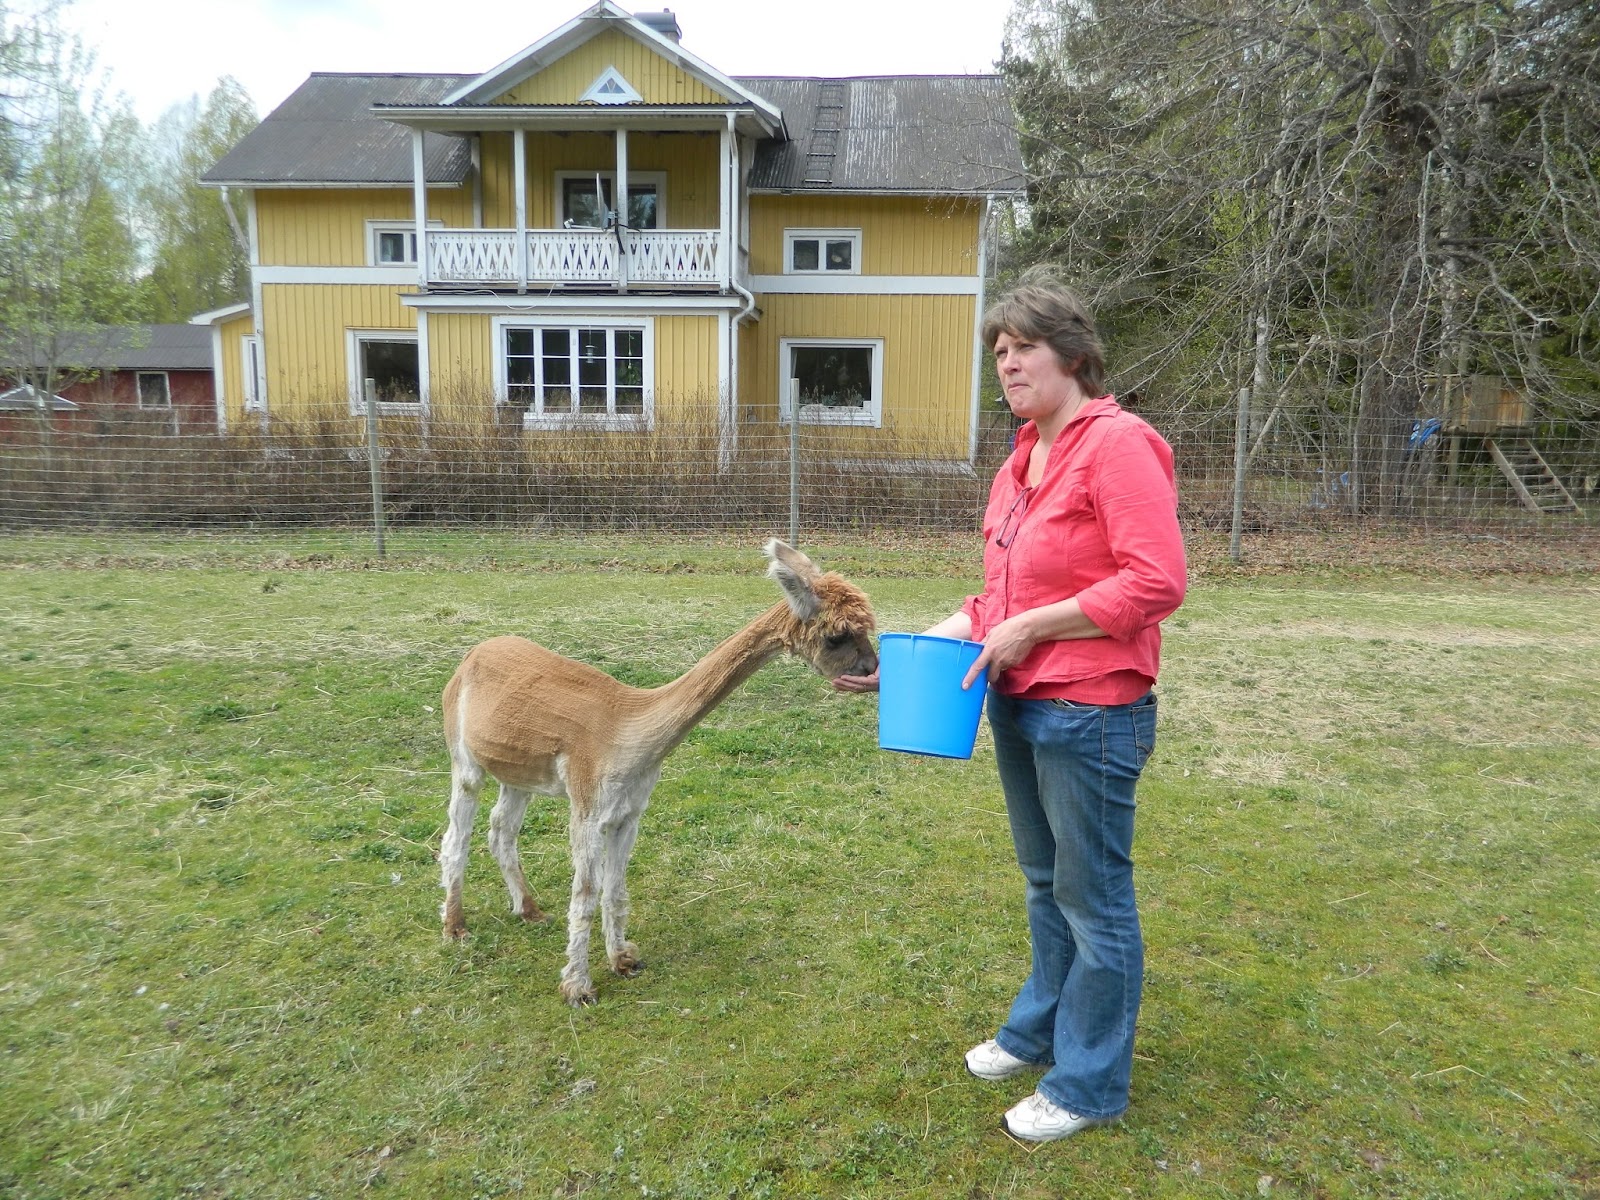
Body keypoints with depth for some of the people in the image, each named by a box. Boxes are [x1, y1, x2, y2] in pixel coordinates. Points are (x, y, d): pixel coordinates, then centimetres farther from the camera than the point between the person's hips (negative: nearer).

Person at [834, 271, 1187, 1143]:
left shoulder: (1117, 443, -15)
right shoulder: (1018, 463, 11)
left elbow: (1157, 582, -22)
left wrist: (1030, 628, -19)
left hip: (1090, 712, -8)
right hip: (1018, 704, 8)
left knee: (1092, 898, 8)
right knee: (1043, 883, 22)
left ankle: (1089, 1085, 26)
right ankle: (1040, 1030, 43)